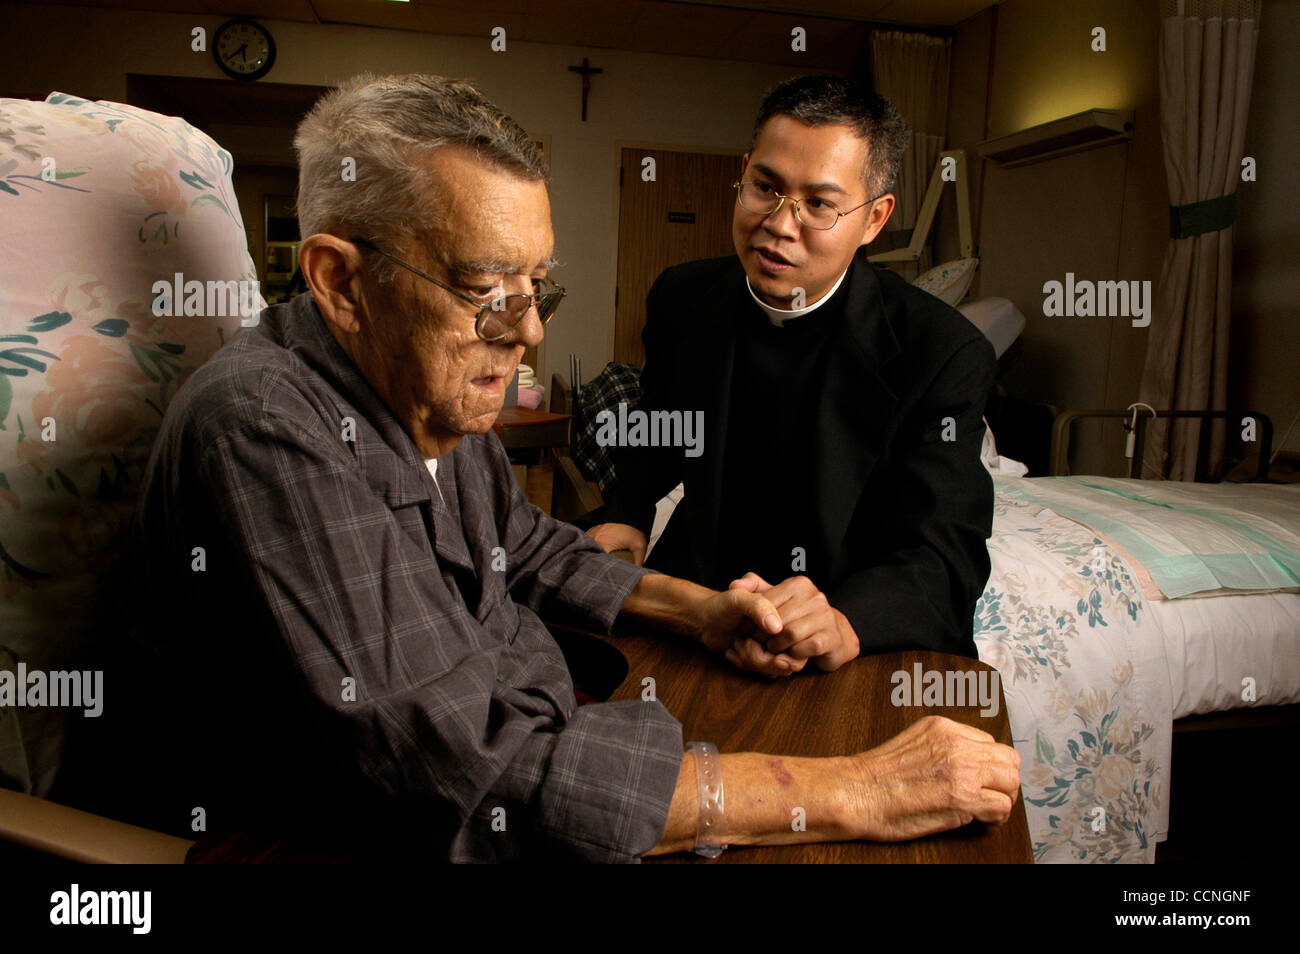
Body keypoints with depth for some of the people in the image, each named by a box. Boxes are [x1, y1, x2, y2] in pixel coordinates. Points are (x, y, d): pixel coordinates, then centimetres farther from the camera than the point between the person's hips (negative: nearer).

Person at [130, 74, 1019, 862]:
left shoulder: (436, 388, -1)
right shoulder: (263, 428, -27)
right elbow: (467, 767, -32)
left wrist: (696, 607, 3)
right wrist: (848, 790, -29)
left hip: (532, 733, 7)